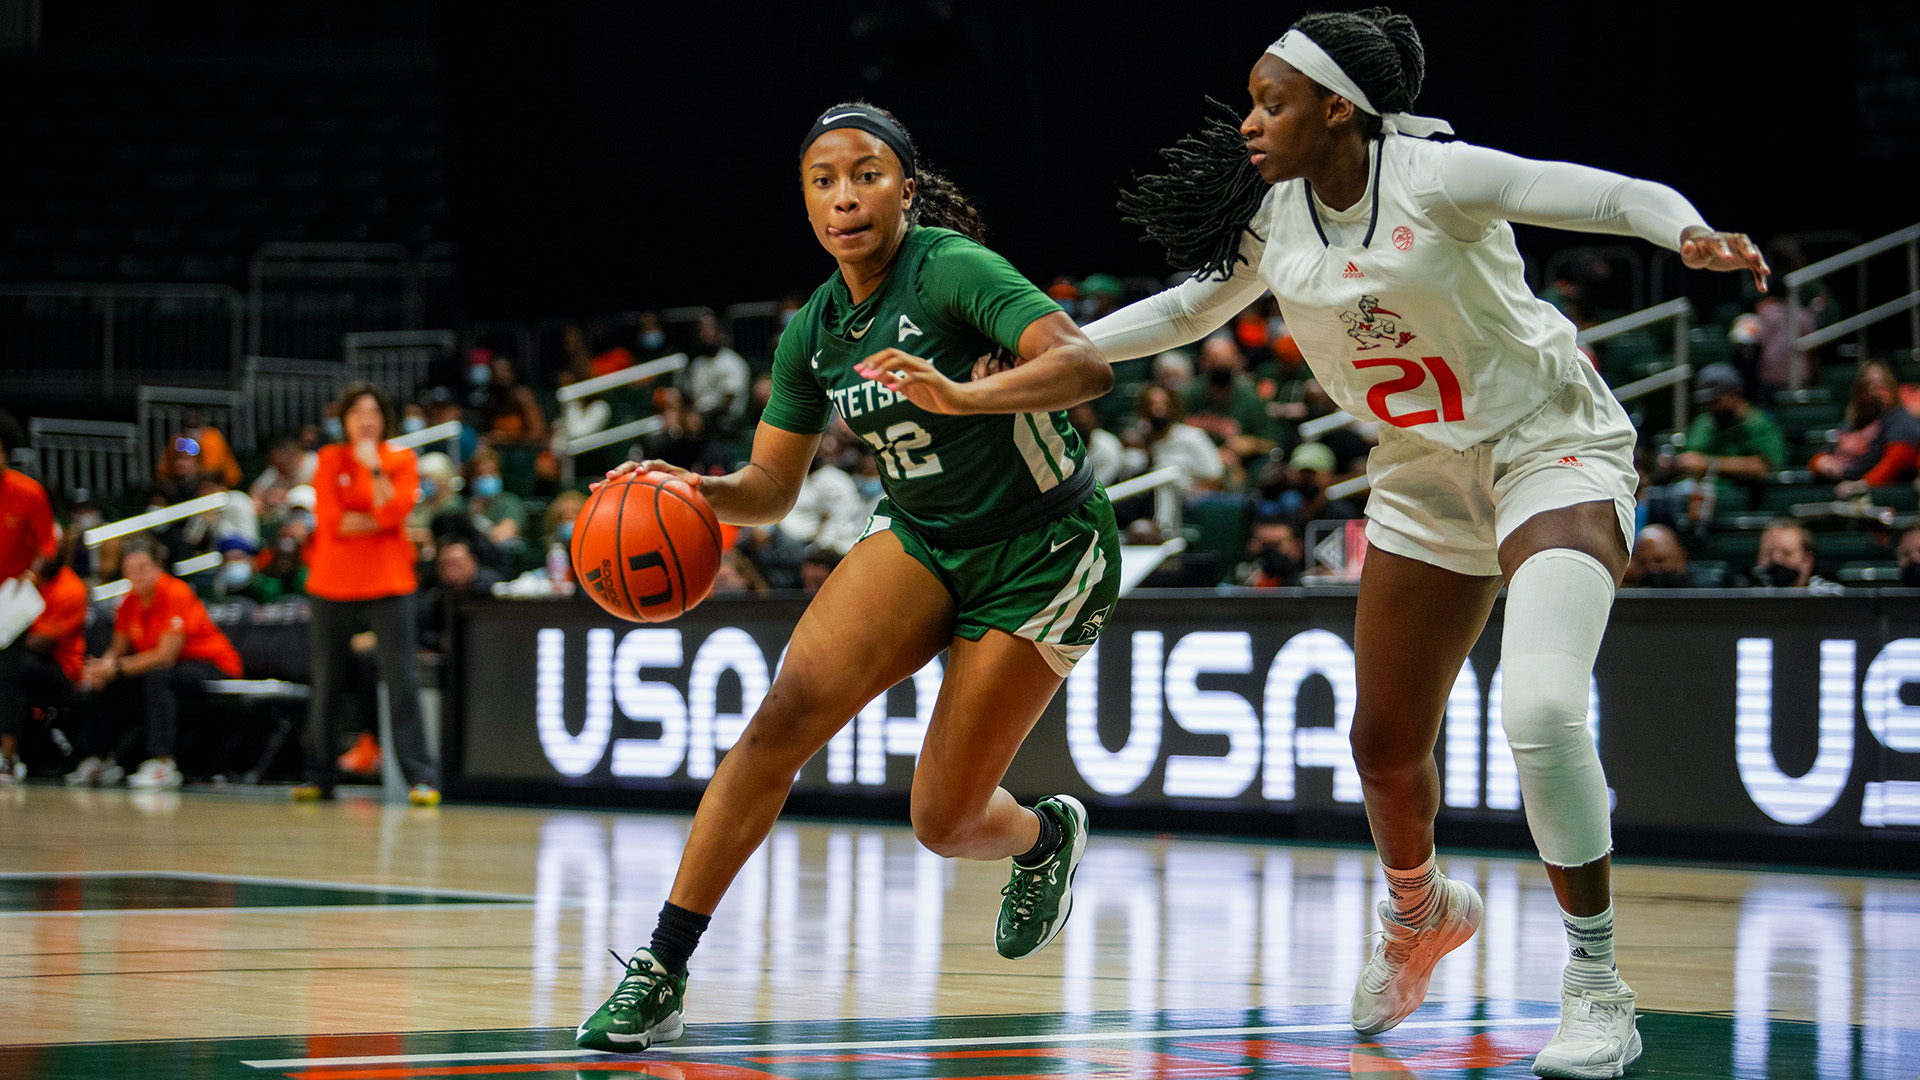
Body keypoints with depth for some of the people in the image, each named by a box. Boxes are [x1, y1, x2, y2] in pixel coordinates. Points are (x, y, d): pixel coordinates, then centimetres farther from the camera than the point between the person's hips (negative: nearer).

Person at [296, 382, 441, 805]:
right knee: (326, 685, 6)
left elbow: (392, 513, -12)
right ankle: (319, 777, 17)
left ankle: (421, 776, -9)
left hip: (388, 584, -1)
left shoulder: (402, 461, 4)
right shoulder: (330, 460, 6)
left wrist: (375, 468, -18)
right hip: (334, 585, 1)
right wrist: (379, 521, -8)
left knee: (402, 679, -9)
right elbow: (330, 520, -6)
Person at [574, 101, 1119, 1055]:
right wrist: (694, 489, -14)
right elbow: (770, 488, 8)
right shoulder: (813, 333, 0)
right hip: (920, 537, 5)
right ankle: (662, 971, -19)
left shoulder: (951, 269, -19)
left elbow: (1087, 365, -31)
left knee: (945, 821, -6)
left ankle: (1048, 835, 32)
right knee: (788, 711, -21)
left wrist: (964, 394, -48)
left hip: (1045, 558, -5)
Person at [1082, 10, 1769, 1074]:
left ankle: (1598, 992, -16)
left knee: (1539, 707, -28)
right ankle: (1418, 908, 44)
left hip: (1554, 449, -6)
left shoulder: (1435, 176, -20)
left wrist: (1691, 233, -45)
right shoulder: (1272, 219, -1)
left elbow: (1618, 196, -25)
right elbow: (1189, 308, 17)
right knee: (1385, 745, 10)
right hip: (1426, 481, 7)